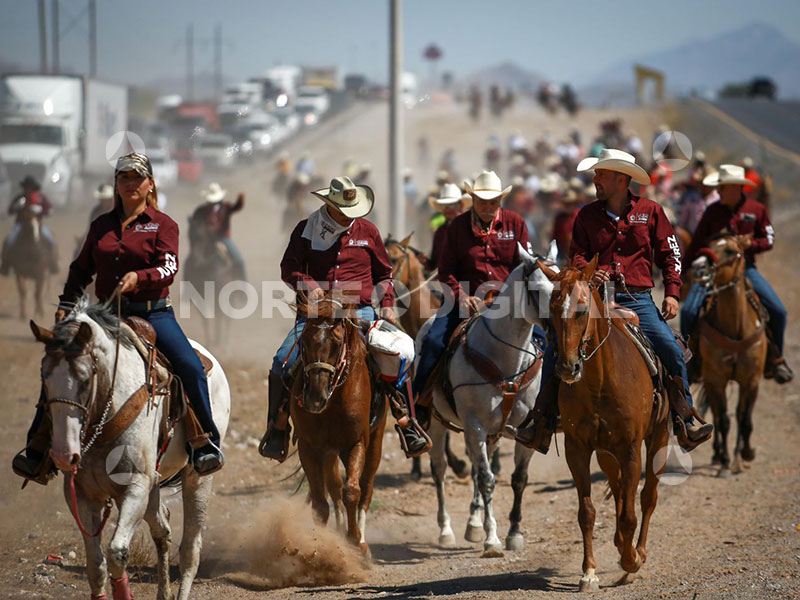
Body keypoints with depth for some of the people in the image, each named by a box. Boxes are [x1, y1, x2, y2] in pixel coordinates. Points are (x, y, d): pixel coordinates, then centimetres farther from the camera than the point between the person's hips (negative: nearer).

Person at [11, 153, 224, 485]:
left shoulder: (163, 225, 2)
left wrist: (138, 277, -31)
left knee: (190, 367, -24)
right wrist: (65, 306, 8)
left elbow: (169, 268, -12)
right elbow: (81, 270, 22)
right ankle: (38, 448, -3)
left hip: (152, 312, -3)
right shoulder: (101, 225, 14)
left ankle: (205, 444, -9)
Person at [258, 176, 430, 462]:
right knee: (282, 362, -18)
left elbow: (383, 274, 18)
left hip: (359, 311, 0)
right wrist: (308, 285, -16)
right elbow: (289, 268, 4)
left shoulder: (367, 231, 10)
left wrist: (387, 304, 2)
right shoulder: (306, 230, 7)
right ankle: (278, 427, 0)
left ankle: (407, 423, -8)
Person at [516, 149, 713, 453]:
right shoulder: (587, 215, 10)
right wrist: (589, 273, -14)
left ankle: (686, 425, -6)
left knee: (672, 353, -18)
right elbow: (577, 255, 9)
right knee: (556, 347, -15)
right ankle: (542, 424, -6)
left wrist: (671, 293, -5)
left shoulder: (650, 211, 6)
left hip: (637, 299, -1)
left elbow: (669, 254, 8)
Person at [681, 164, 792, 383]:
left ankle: (774, 359, 11)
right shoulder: (713, 211, 4)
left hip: (745, 267, 0)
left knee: (777, 311, -11)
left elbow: (768, 241, 4)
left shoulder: (756, 210, 1)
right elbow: (697, 243, 9)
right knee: (688, 311, -16)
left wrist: (749, 244, -16)